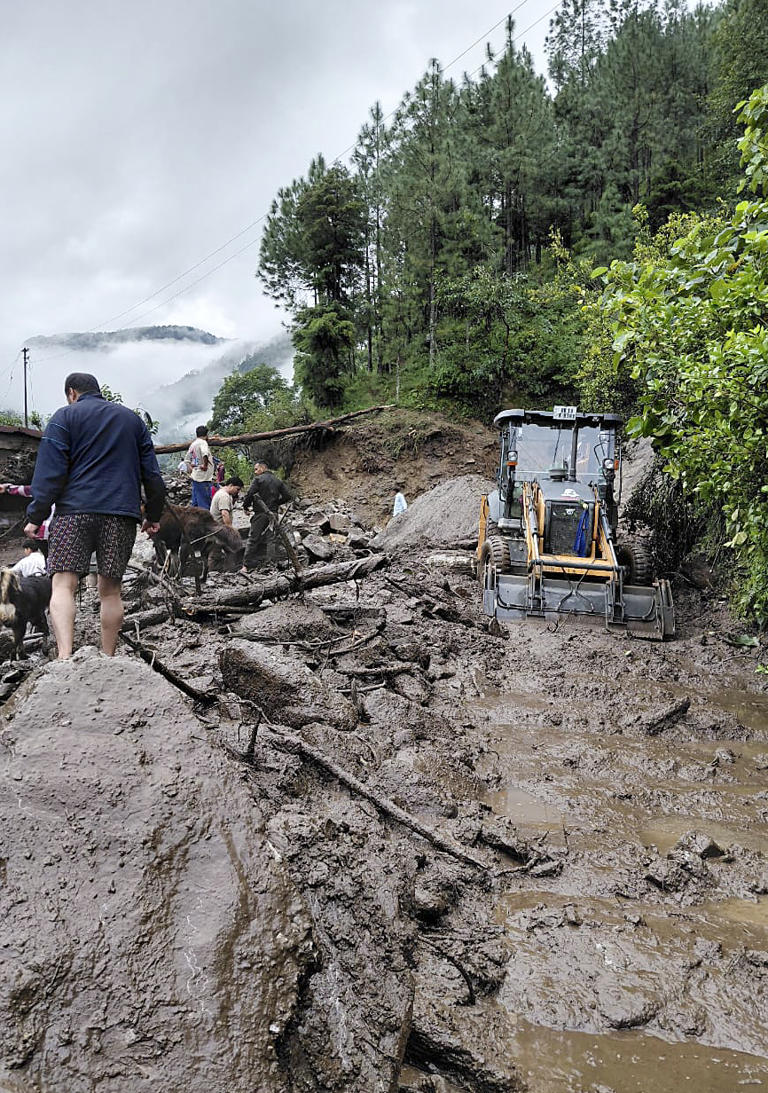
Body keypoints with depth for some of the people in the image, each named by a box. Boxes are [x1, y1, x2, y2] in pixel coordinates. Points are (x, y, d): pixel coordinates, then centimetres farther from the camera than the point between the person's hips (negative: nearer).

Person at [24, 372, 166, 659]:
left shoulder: (65, 416, 8)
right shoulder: (132, 418, 20)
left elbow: (50, 470, -2)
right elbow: (151, 472, 17)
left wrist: (36, 516, -2)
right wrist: (153, 515, 21)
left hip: (76, 509, -3)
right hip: (122, 514, 4)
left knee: (63, 585, -8)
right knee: (110, 589, 8)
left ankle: (65, 657, -26)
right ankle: (108, 660, 10)